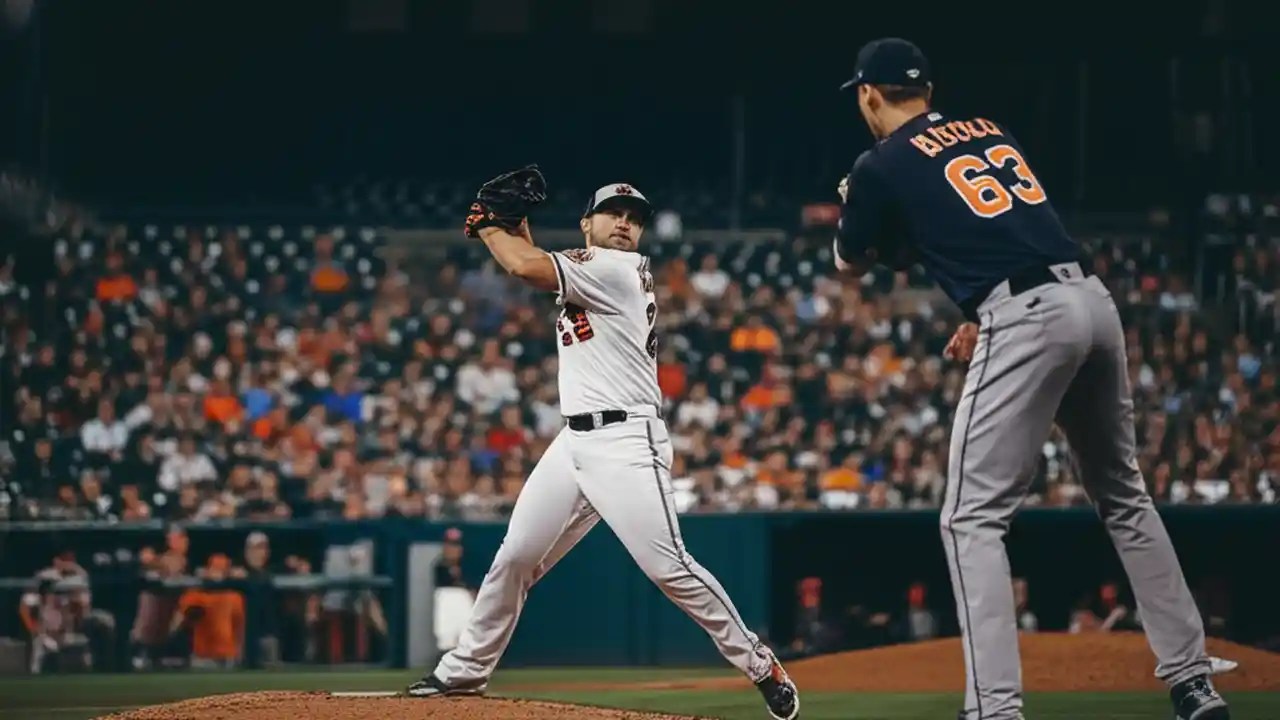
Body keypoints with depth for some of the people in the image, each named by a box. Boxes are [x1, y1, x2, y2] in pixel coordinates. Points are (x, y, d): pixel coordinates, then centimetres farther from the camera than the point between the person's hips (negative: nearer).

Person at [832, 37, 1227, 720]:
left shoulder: (883, 164, 5)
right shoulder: (993, 132, 23)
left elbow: (850, 263, 22)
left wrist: (853, 205, 41)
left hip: (1026, 320, -7)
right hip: (1093, 299, 7)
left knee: (972, 518, -3)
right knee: (1124, 497, 20)